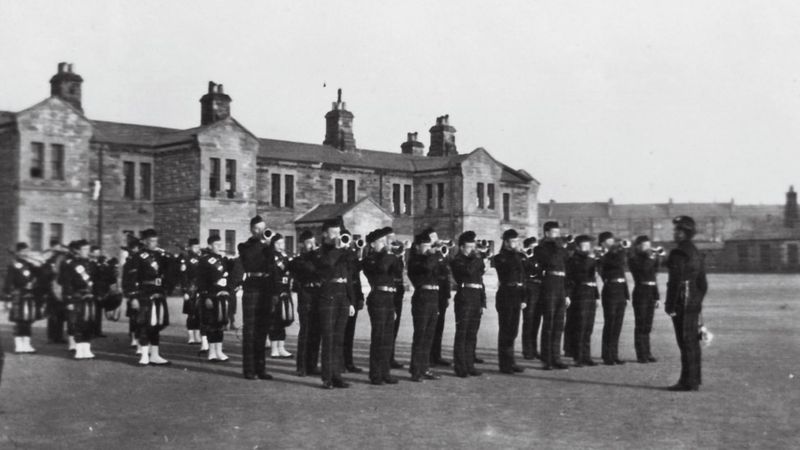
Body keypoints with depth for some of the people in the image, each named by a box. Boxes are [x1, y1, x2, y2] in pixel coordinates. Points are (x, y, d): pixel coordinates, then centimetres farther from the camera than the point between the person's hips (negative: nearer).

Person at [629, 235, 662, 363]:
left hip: (651, 293, 7)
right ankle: (641, 355, 1)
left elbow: (653, 276, 18)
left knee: (647, 326, 10)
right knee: (640, 325, -3)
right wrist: (650, 258, -16)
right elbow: (643, 270, -25)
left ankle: (647, 353, 15)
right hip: (641, 293, -6)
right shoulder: (634, 260, -5)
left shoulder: (650, 259, 16)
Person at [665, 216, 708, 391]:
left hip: (682, 304, -9)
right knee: (693, 343, 14)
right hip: (694, 304, 9)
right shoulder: (696, 253, 14)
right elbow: (703, 283, 17)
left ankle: (688, 382, -2)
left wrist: (670, 305, -16)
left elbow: (675, 282, -19)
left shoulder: (678, 254, -15)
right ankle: (695, 379, 22)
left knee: (686, 343, -6)